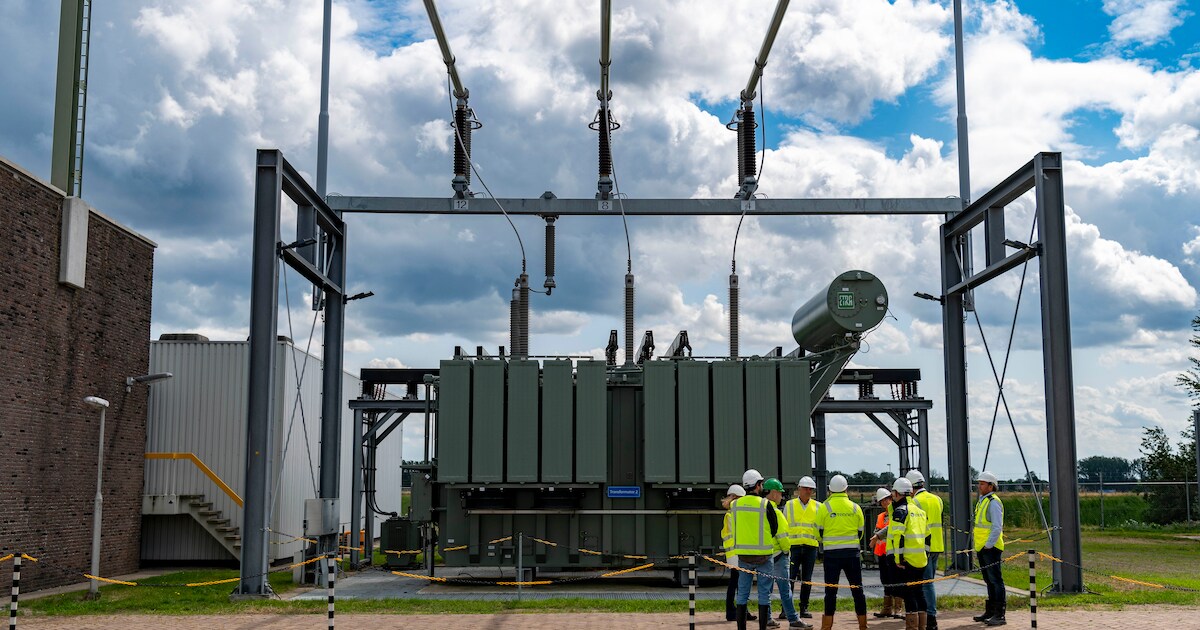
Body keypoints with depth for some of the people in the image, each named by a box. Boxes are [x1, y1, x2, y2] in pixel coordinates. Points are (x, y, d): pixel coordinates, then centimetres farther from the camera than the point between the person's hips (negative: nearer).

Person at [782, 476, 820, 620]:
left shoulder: (817, 506, 10)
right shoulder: (789, 505, 8)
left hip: (810, 547, 1)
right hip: (793, 546, -1)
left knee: (807, 579, 5)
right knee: (790, 577, -6)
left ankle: (804, 608, 13)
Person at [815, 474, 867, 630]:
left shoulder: (824, 507, -5)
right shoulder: (855, 507, 1)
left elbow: (819, 531, 2)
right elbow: (860, 532, 9)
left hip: (831, 553, -1)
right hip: (852, 553, 1)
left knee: (831, 590, 3)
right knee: (857, 589, 9)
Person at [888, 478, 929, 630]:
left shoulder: (900, 510, -11)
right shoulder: (919, 510, 16)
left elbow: (898, 536, -20)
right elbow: (927, 533, 20)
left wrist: (898, 558, -18)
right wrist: (926, 553, 24)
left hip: (906, 560, -8)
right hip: (921, 559, 8)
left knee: (908, 594, -5)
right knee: (918, 592, 14)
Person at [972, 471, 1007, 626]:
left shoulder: (993, 502, -12)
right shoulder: (982, 501, 18)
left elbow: (997, 527, -19)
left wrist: (988, 545, -20)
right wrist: (978, 547, 20)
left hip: (990, 548, -10)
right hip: (982, 549, 10)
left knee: (996, 580, -9)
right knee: (989, 580, 15)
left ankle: (999, 615, -8)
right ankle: (990, 612, 23)